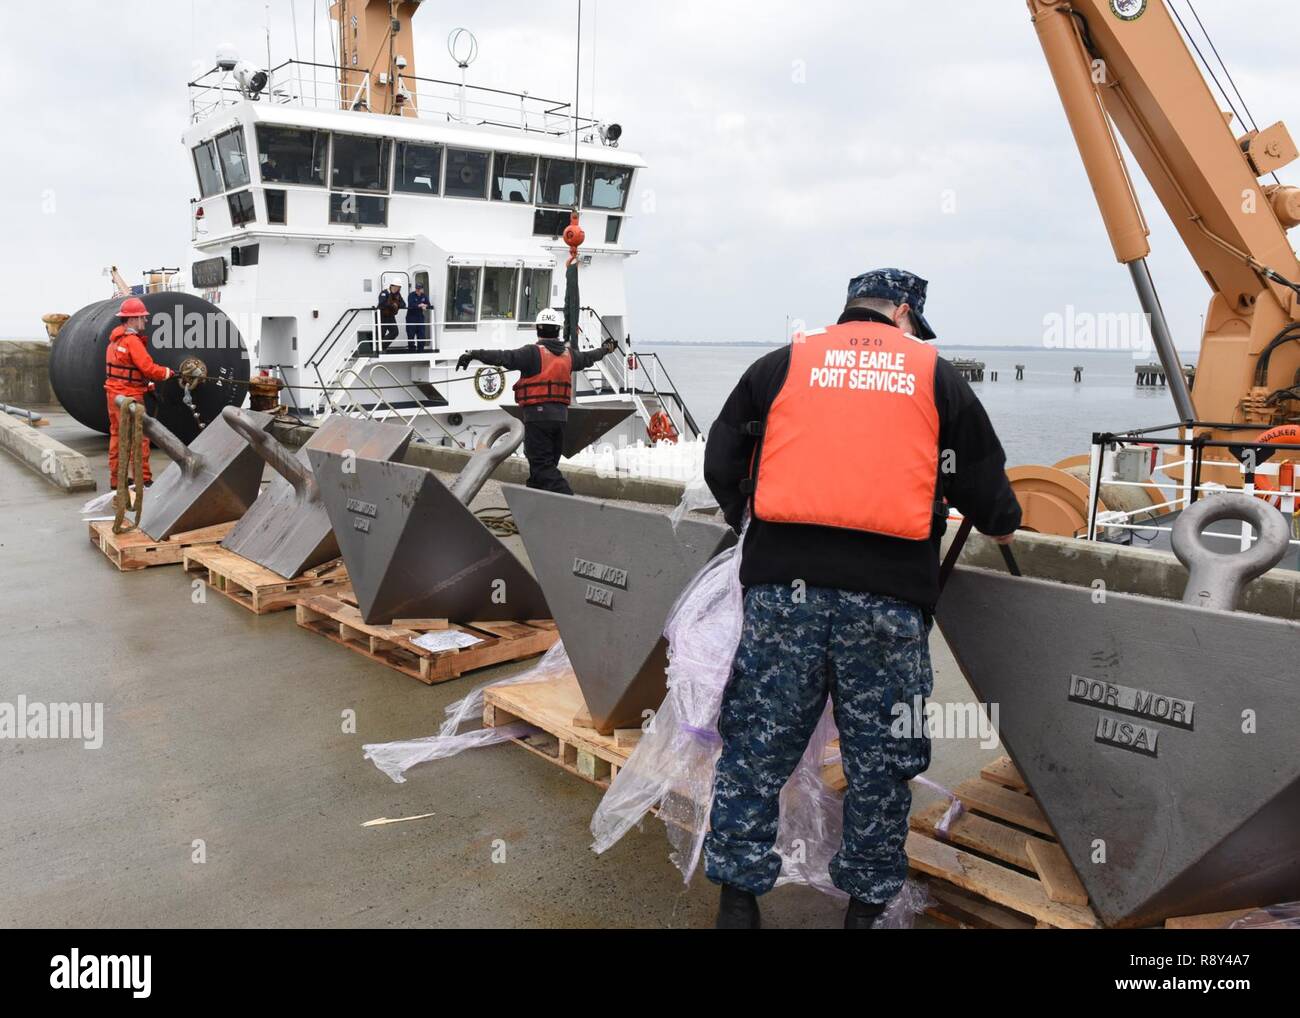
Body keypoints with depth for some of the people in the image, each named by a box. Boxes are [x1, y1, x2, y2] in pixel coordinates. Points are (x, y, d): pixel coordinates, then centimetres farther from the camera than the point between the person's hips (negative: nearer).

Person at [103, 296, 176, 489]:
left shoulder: (115, 339, 14)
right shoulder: (132, 340, -15)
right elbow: (148, 367, -21)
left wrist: (146, 384, 12)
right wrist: (168, 372, -4)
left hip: (114, 394, 10)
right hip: (128, 397, -10)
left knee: (117, 436, 13)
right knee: (139, 438, -6)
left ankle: (116, 478, 19)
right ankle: (143, 480, -5)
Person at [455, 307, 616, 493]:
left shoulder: (533, 352, -10)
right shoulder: (568, 354, 12)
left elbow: (505, 357, -22)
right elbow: (587, 358, 32)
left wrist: (473, 354, -25)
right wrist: (605, 349, 53)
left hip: (538, 415, -7)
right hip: (560, 415, 7)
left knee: (542, 466, -7)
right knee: (548, 464, 14)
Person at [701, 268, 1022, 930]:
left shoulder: (782, 364, 13)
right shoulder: (937, 376, 13)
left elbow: (722, 464, 13)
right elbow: (984, 486, 16)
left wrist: (743, 518, 31)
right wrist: (1002, 525, 37)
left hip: (784, 582, 1)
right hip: (890, 595, 0)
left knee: (758, 739, 10)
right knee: (879, 755, 13)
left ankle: (738, 891, 21)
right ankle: (867, 901, 26)